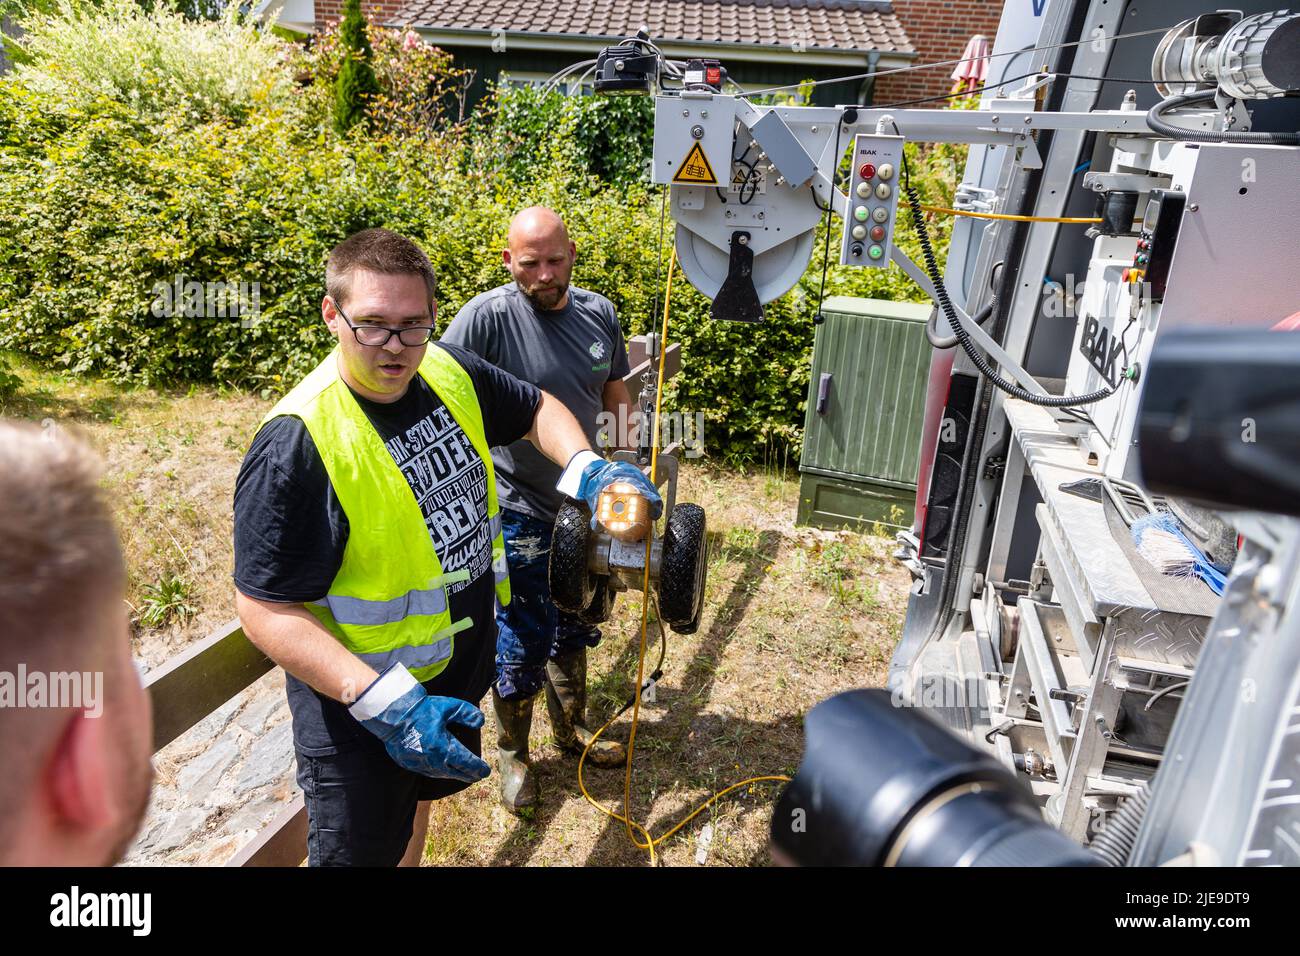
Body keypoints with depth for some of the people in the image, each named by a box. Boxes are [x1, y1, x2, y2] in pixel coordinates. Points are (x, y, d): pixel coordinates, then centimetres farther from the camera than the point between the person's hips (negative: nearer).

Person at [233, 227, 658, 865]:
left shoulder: (450, 371, -9)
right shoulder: (296, 445, -28)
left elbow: (536, 409, 9)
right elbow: (265, 609, -26)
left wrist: (584, 467, -11)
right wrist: (384, 703, -35)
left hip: (458, 673, 7)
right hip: (357, 700, -6)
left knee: (419, 793, 32)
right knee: (361, 849, 14)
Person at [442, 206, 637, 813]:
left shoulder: (599, 315, 0)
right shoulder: (487, 318, -18)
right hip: (519, 516, -5)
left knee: (574, 631, 23)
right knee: (520, 644, 8)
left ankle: (571, 728, 46)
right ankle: (512, 754, 33)